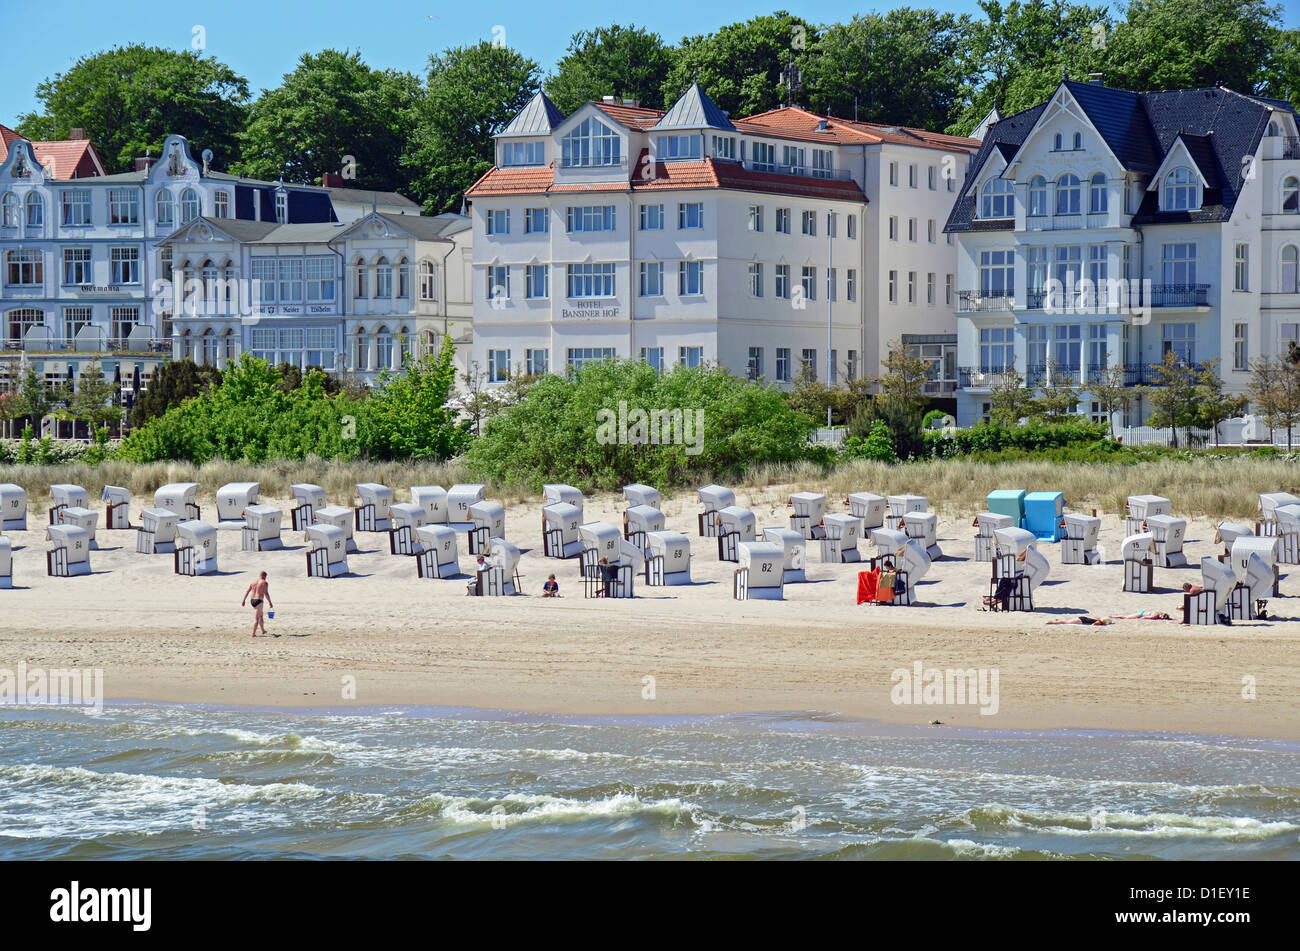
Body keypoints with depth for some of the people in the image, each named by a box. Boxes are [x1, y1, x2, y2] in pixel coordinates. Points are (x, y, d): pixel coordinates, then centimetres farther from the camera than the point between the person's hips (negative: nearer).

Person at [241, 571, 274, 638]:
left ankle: (263, 631, 38)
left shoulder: (253, 581, 9)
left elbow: (247, 591, 8)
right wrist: (270, 602, -8)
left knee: (260, 616, 24)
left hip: (252, 600, 7)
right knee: (256, 618, -5)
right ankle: (253, 634, -10)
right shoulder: (264, 583, -8)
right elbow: (266, 594, -14)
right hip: (259, 601, -7)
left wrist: (244, 600, 11)